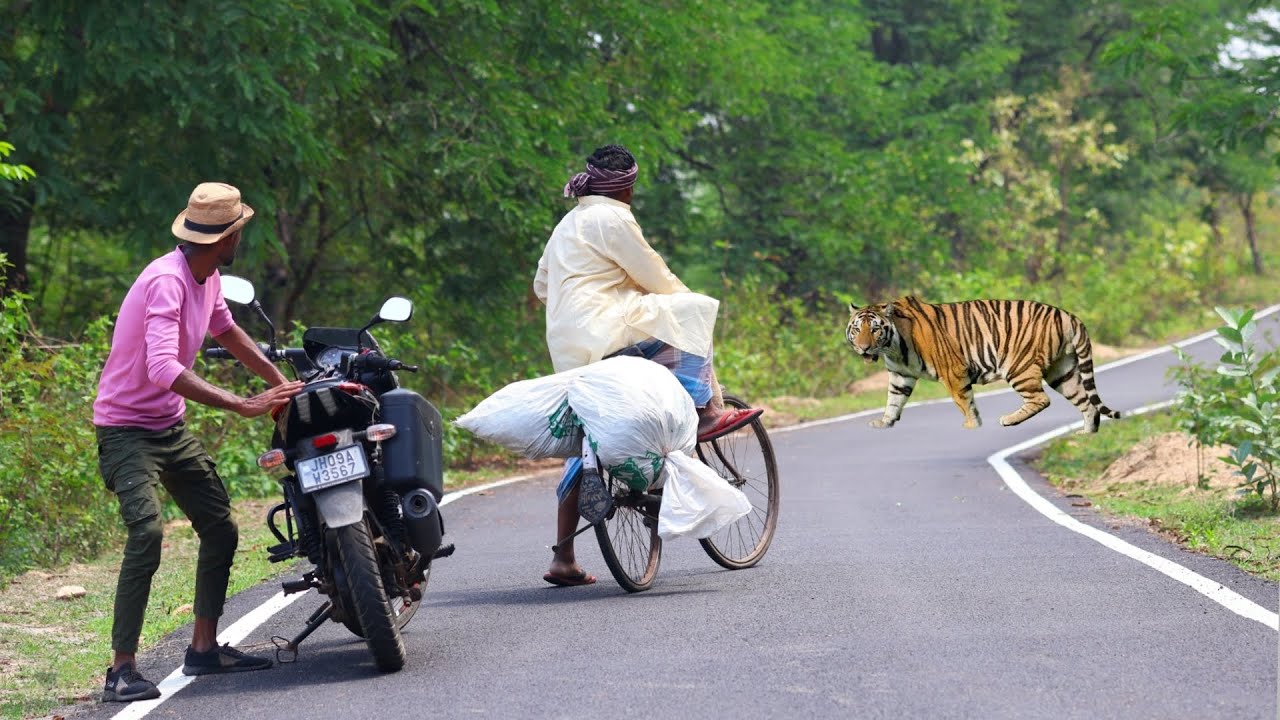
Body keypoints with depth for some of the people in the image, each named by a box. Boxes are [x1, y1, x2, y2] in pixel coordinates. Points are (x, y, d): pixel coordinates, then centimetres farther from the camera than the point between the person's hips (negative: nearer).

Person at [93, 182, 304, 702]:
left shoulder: (209, 279, 4)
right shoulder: (167, 281, -26)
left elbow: (227, 332, 25)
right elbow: (163, 369, -38)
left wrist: (280, 383, 21)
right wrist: (244, 406, -38)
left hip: (172, 426, 9)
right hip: (127, 427, -9)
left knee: (221, 530, 11)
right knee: (146, 533, -25)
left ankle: (204, 648, 22)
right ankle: (122, 670, -23)